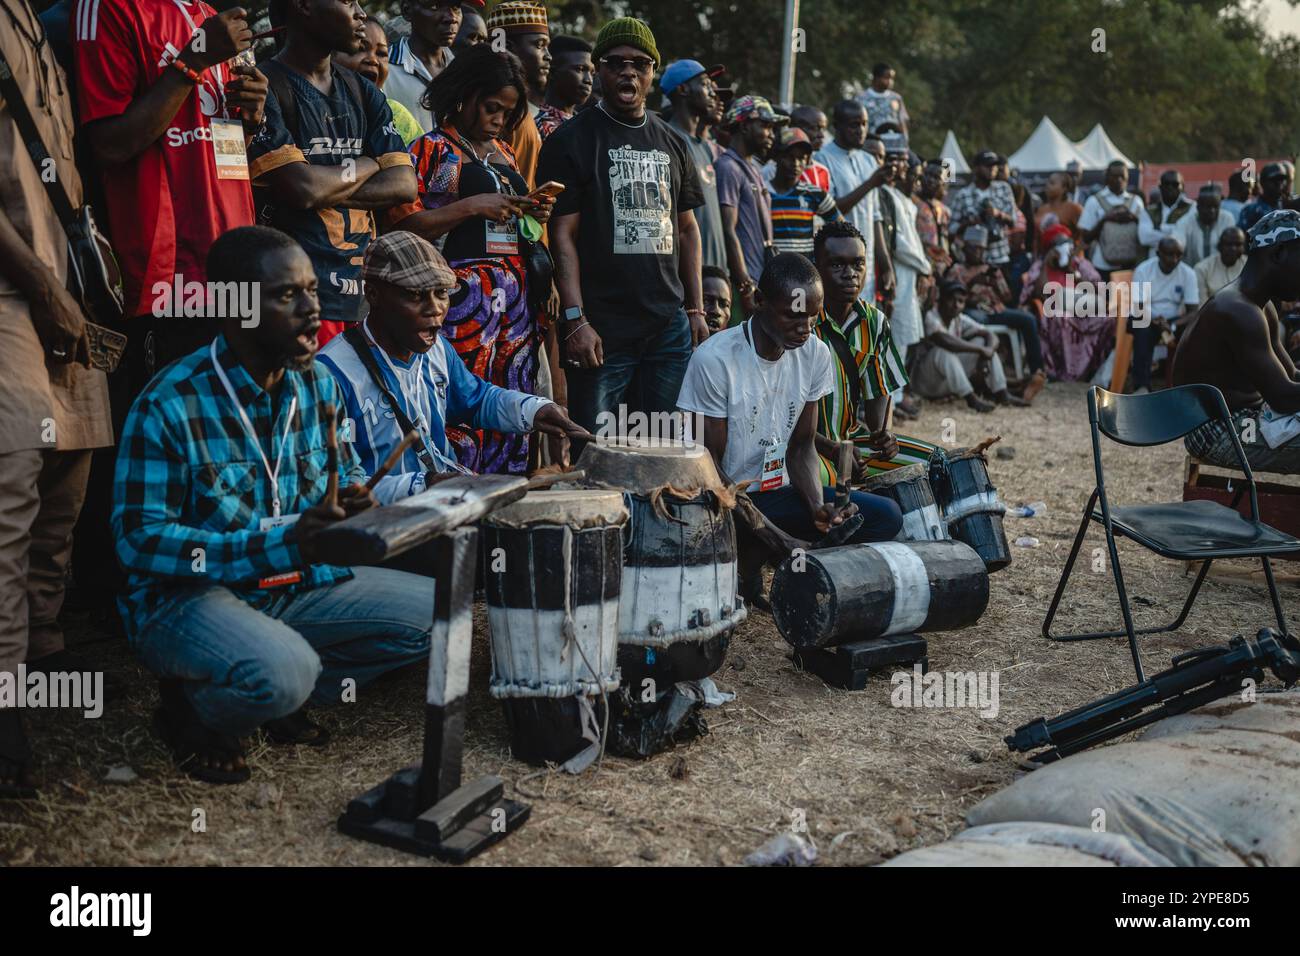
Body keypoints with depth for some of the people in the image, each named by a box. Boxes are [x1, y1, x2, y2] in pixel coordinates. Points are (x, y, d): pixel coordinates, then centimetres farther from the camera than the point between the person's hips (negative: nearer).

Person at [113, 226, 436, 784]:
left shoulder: (318, 386, 0)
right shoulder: (170, 405, -19)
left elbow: (347, 477, 12)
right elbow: (139, 540, -21)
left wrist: (355, 503, -15)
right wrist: (282, 543, -32)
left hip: (295, 586, 7)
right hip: (185, 596, -6)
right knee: (283, 671, -36)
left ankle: (280, 698, 6)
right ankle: (190, 710, 0)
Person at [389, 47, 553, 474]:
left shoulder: (504, 152, 22)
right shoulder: (431, 149, 1)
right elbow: (405, 223, -9)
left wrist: (534, 211, 12)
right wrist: (471, 206, -14)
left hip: (518, 293, 7)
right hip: (466, 292, -7)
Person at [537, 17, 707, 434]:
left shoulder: (671, 142, 15)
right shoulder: (571, 140, -2)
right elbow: (562, 235, -7)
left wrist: (696, 309, 11)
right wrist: (576, 321, -15)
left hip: (670, 324, 5)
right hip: (602, 328, -5)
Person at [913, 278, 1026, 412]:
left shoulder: (961, 320, 0)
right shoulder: (931, 317, -22)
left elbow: (991, 336, -3)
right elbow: (947, 341, -38)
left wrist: (987, 353, -25)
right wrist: (981, 350, -31)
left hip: (950, 382, 7)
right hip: (925, 382, -7)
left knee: (982, 341, -4)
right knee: (945, 351, -34)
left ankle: (1001, 393, -9)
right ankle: (971, 398, -29)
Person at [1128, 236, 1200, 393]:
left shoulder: (1188, 273, -7)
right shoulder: (1143, 270, -11)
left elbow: (1193, 311, -11)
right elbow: (1139, 308, -13)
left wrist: (1172, 326, -30)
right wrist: (1156, 321, -32)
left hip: (1174, 319, 2)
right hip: (1146, 319, -2)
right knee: (1143, 332, -36)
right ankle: (1142, 386, -41)